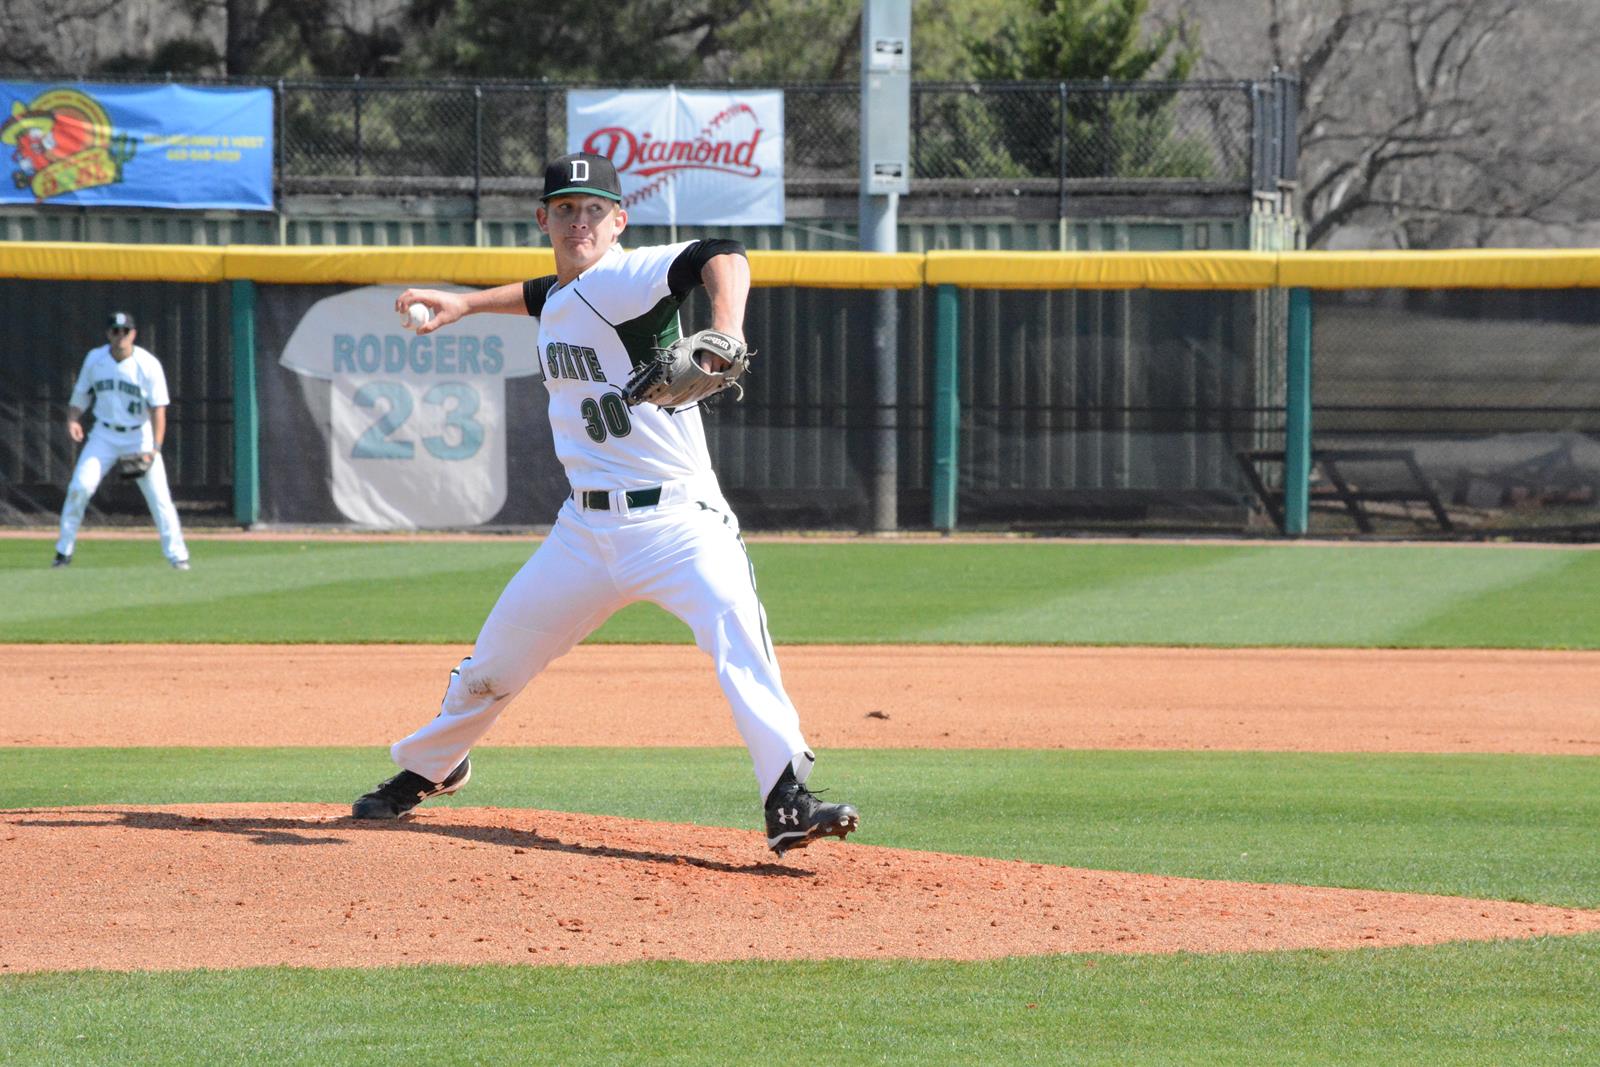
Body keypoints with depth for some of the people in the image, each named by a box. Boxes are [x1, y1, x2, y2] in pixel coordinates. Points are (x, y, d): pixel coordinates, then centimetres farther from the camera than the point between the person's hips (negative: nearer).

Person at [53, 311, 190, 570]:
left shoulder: (148, 365, -14)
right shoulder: (94, 359, -4)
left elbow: (159, 409, -15)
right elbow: (81, 393, 10)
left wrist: (154, 449, -25)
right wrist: (72, 419, -9)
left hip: (140, 435, -2)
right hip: (104, 435, 2)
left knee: (159, 496, -7)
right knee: (80, 487, -11)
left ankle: (176, 554, 3)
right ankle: (64, 551, 0)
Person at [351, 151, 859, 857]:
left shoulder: (626, 278, -13)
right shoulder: (561, 298, 11)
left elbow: (719, 258, -34)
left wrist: (725, 333, -52)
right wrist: (466, 303, 33)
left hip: (676, 521, -7)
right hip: (587, 527, 7)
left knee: (735, 632, -32)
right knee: (493, 664, 17)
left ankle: (788, 800, -38)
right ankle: (428, 769, 43)